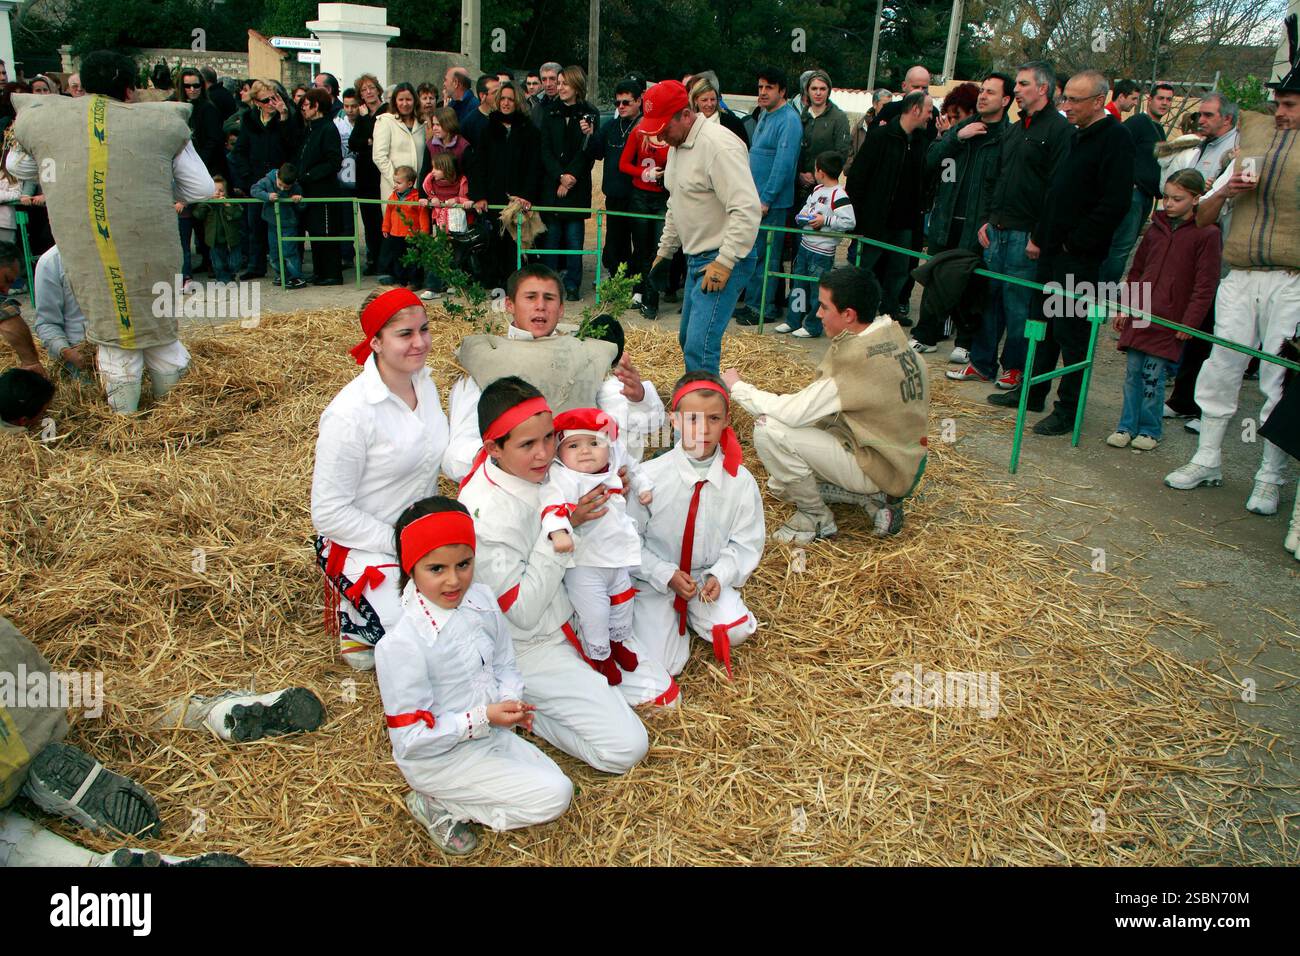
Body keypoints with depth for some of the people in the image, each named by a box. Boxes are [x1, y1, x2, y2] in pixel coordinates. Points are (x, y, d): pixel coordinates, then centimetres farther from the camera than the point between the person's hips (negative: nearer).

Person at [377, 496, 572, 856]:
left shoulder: (480, 600, -9)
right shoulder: (401, 646, -28)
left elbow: (505, 664, 7)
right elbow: (412, 739, -22)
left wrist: (511, 702, -13)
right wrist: (483, 717, -27)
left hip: (489, 731, 7)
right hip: (439, 757, -7)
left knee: (555, 781, 4)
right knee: (555, 796, -11)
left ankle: (448, 801, 8)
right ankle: (438, 807, 0)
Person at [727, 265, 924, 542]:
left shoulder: (861, 358, -27)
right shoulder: (892, 335, 0)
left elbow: (793, 412, -27)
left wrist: (738, 387, -12)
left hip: (880, 469, -9)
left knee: (769, 430, -20)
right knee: (779, 484, 18)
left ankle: (817, 519, -3)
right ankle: (872, 498, 10)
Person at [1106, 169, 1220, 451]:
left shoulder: (1206, 234, -4)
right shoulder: (1156, 229, 11)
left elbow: (1205, 285, -6)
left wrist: (1190, 322, -10)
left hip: (1170, 320, -5)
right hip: (1139, 314, 5)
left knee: (1153, 375, -2)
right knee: (1133, 372, 6)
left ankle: (1150, 430, 12)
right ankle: (1128, 426, 16)